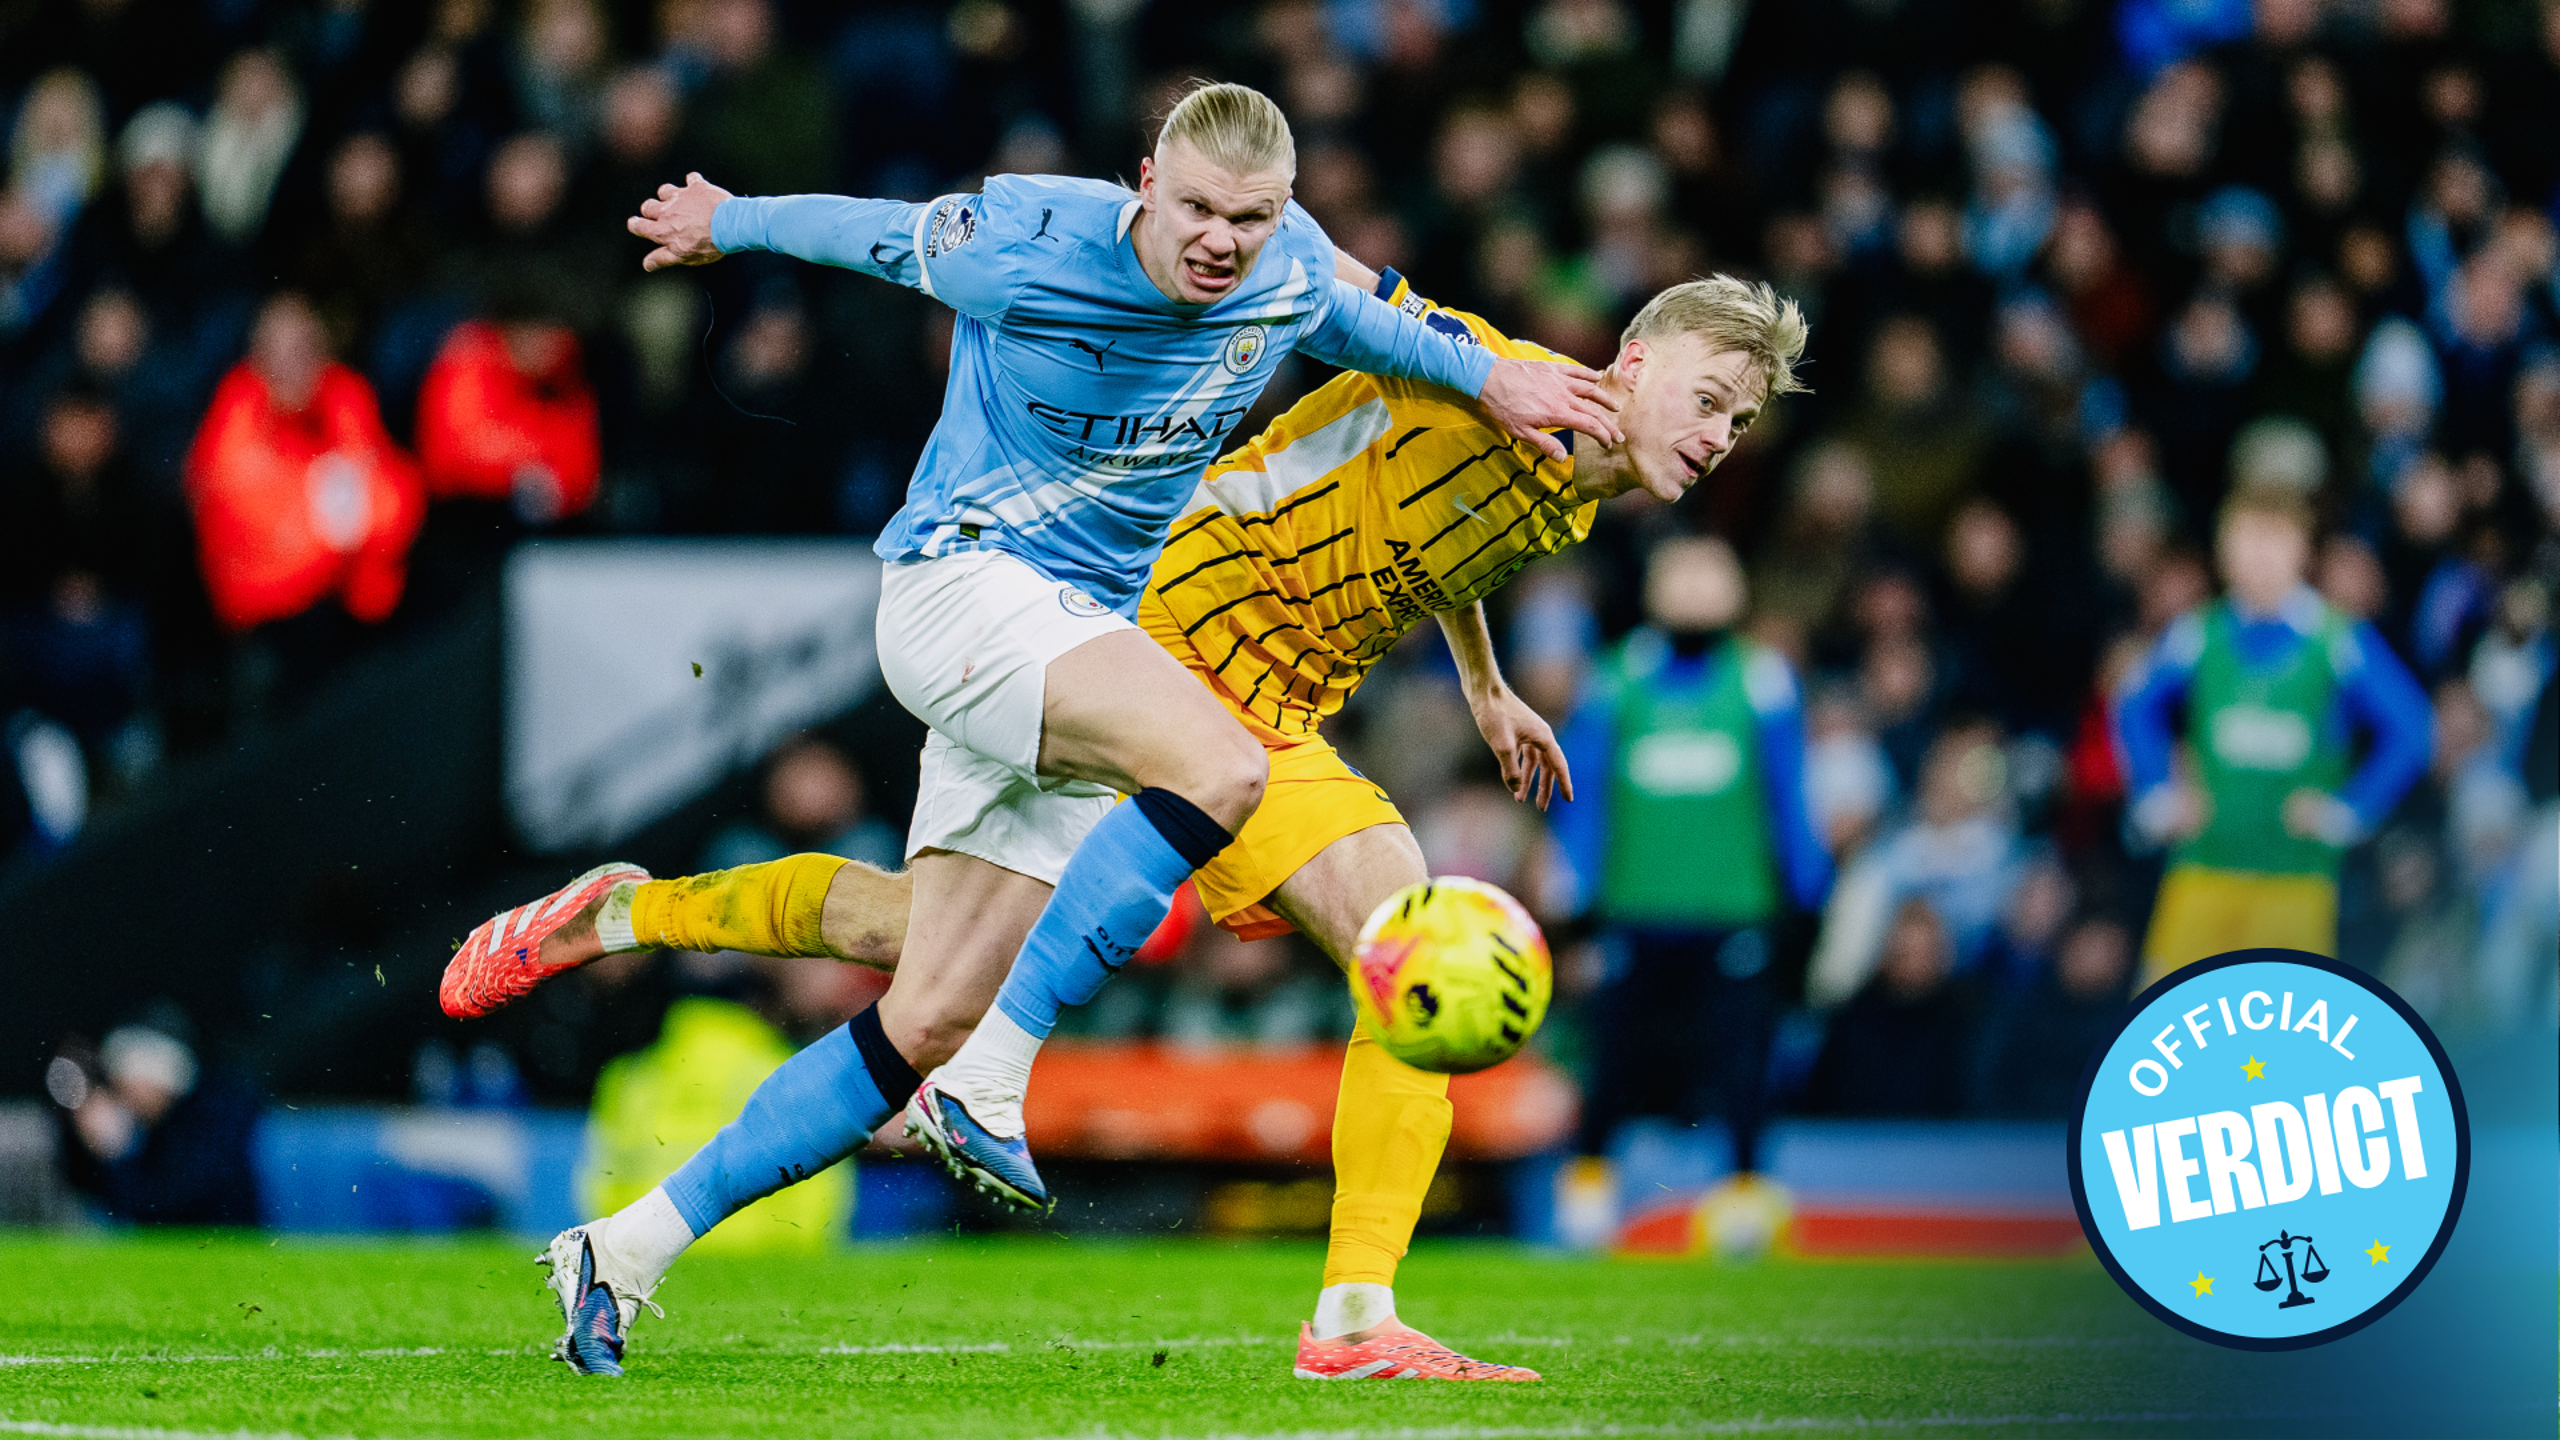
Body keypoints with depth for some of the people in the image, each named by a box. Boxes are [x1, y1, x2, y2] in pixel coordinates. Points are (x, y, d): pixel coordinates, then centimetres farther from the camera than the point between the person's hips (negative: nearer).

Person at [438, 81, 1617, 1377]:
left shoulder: (1295, 273, -2)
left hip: (1088, 636, 7)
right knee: (1221, 768, -32)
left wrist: (1486, 377, 19)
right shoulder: (1022, 250, -17)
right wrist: (727, 224, 17)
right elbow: (867, 231, 1)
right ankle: (989, 1088, -27)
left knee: (933, 1016, 1)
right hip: (961, 582, -7)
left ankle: (629, 1249, 8)